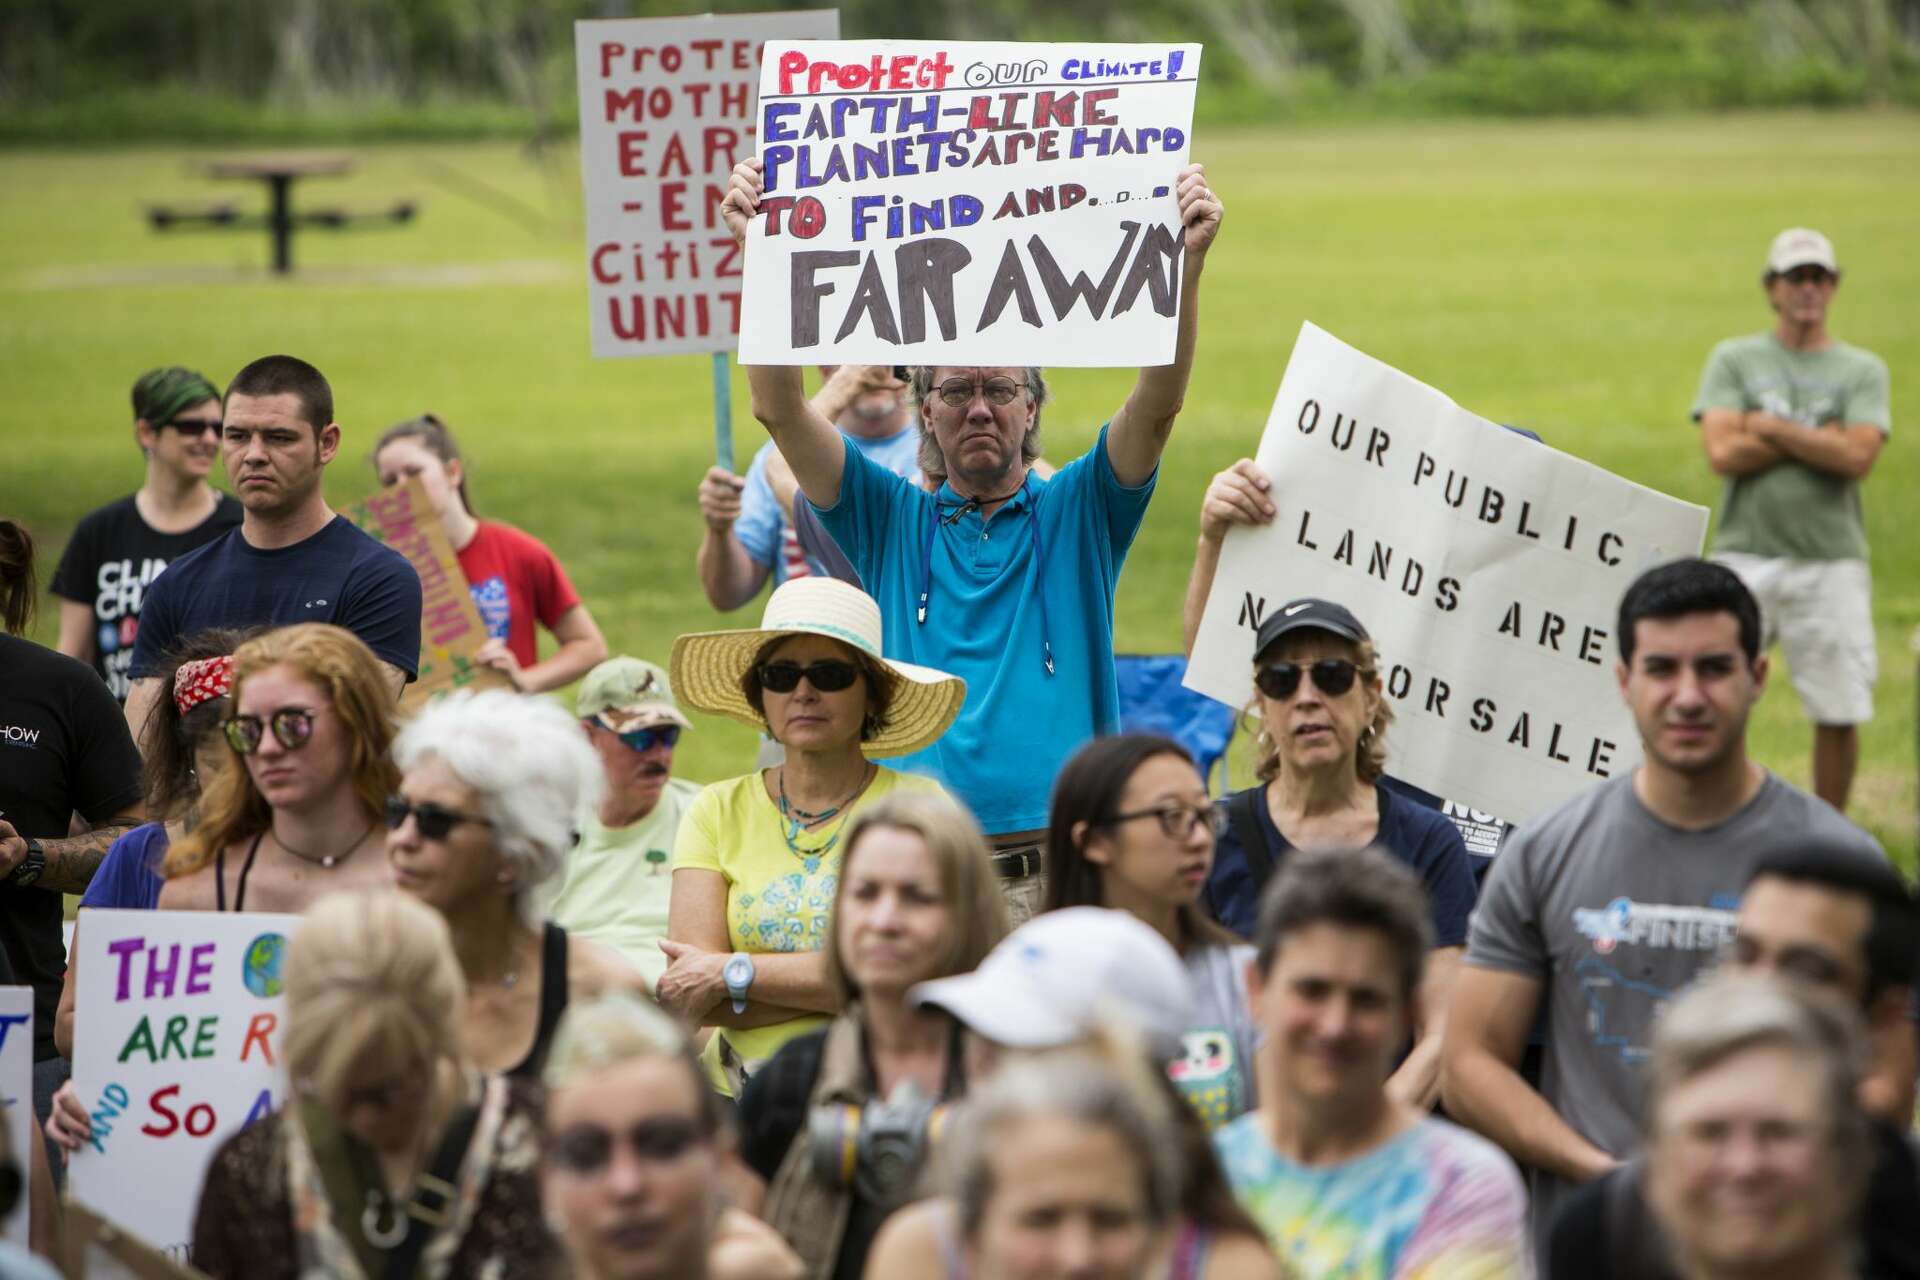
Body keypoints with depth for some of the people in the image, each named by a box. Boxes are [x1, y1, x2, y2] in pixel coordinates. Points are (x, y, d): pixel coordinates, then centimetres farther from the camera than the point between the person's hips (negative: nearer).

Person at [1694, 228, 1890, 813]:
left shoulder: (1863, 370, 8)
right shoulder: (1733, 360, 8)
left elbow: (1857, 457, -8)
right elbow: (1722, 452, -7)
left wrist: (1770, 427, -6)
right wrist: (1819, 438, -6)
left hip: (1832, 561, 0)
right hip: (1745, 555, 0)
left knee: (1839, 712, 1)